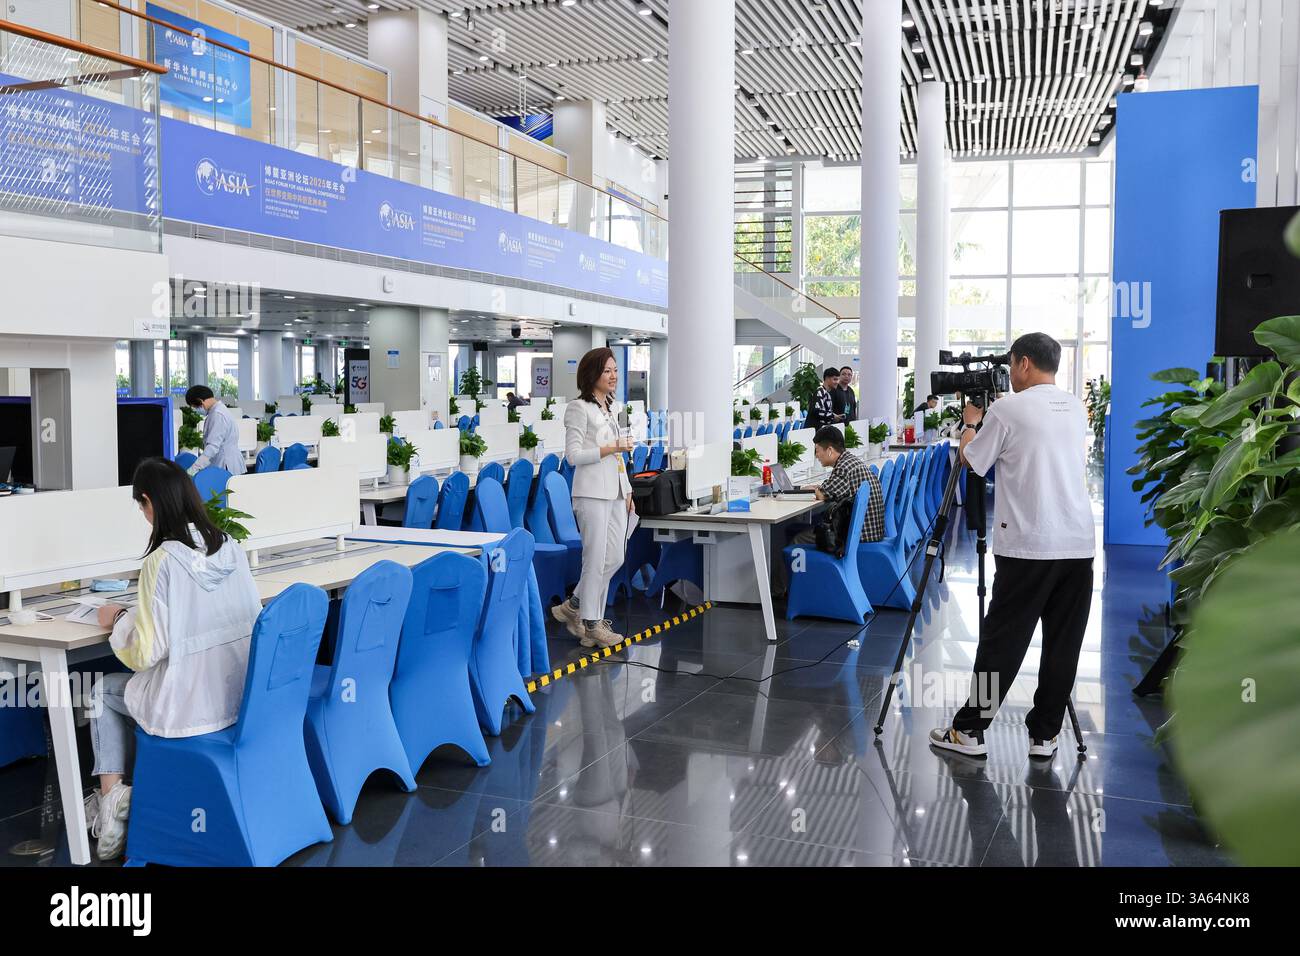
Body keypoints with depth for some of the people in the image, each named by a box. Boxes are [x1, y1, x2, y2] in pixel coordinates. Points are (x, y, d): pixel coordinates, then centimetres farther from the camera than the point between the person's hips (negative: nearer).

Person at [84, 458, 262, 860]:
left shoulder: (161, 561, -17)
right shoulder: (232, 547, 0)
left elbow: (146, 653, -15)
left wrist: (119, 618, 5)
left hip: (189, 706, -6)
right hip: (242, 695, 6)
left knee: (103, 692, 25)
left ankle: (111, 794, 20)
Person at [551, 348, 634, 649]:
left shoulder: (608, 408, 18)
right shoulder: (579, 408, -7)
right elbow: (573, 455, -13)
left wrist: (627, 490, 18)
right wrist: (611, 448, -16)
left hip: (615, 491, 8)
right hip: (592, 492, -8)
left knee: (615, 558, 9)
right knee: (597, 559, -3)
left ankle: (574, 607, 23)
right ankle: (591, 625, 9)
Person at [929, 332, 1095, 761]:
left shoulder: (1006, 410, -6)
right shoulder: (1076, 409, 13)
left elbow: (972, 461, 4)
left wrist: (971, 423, 21)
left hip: (1027, 545, -5)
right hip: (1078, 544, 5)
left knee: (1001, 642, 0)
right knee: (1063, 645, 8)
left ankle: (969, 730, 8)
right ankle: (1044, 735, 15)